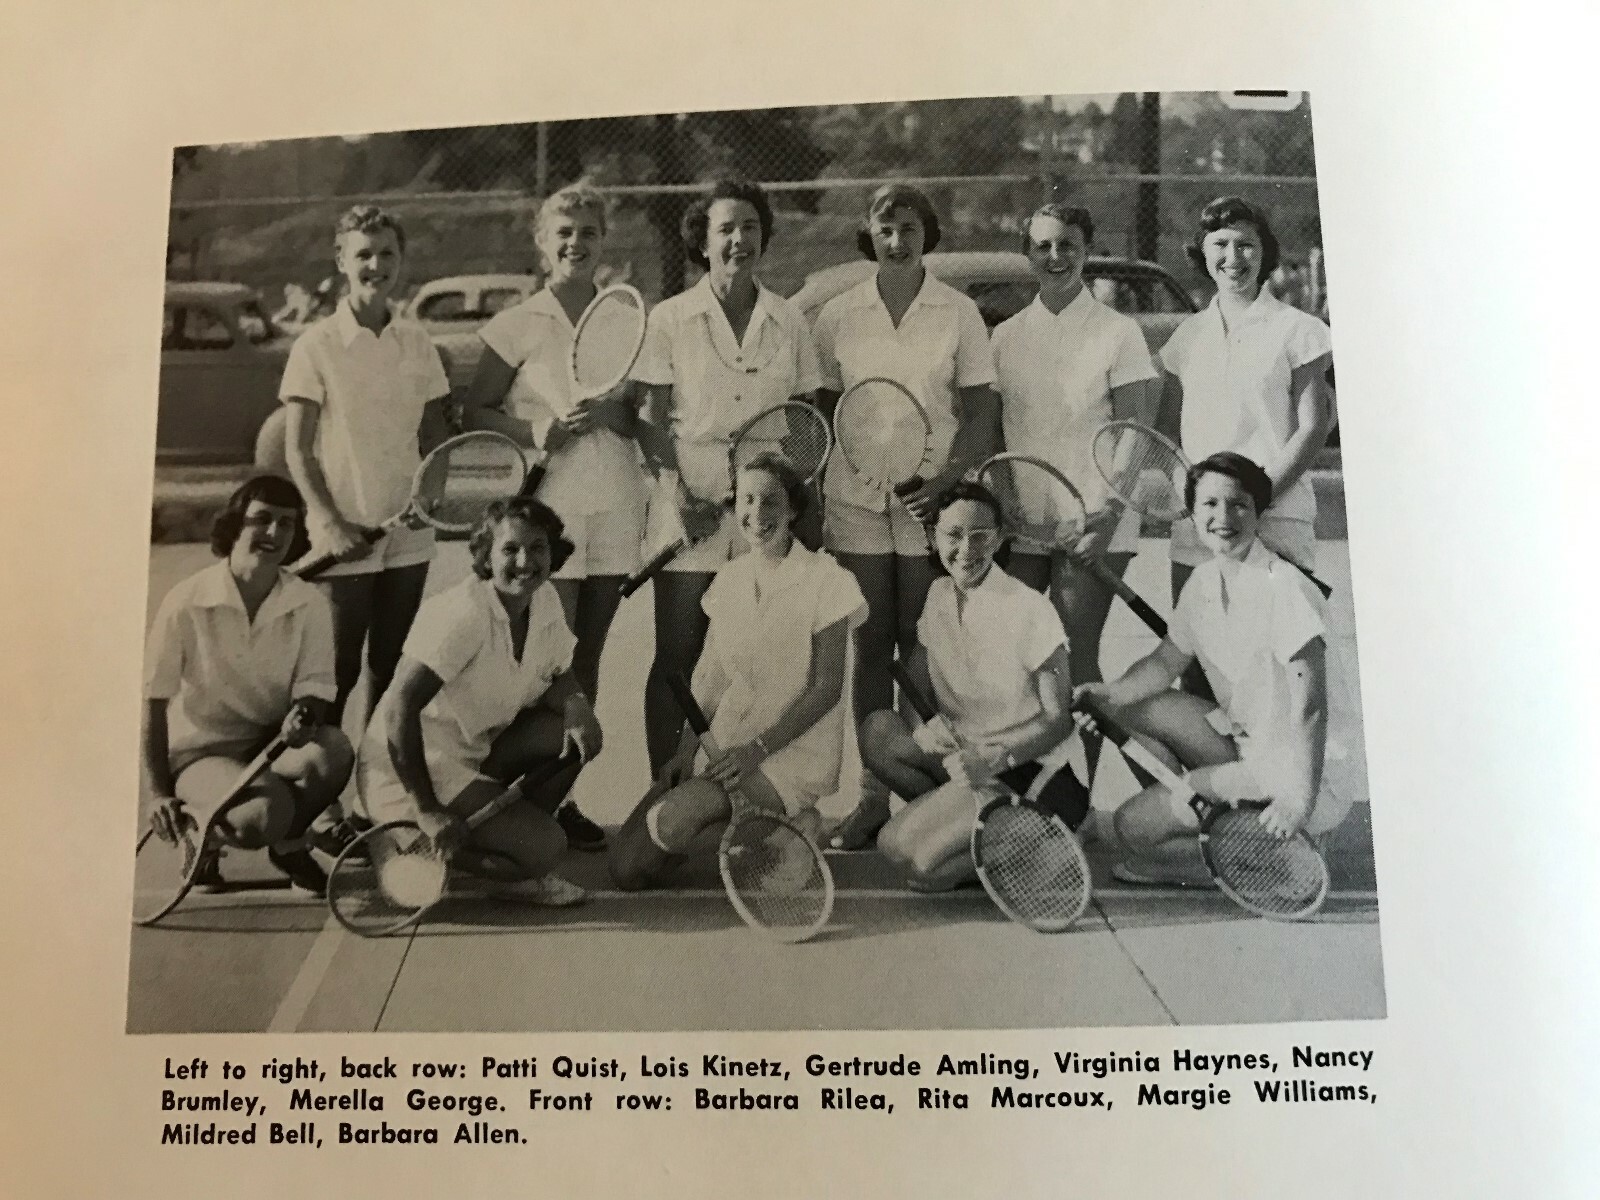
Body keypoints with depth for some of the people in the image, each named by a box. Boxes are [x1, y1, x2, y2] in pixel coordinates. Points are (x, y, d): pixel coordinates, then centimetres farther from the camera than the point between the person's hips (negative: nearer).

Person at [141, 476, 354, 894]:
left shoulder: (309, 605, -4)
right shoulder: (188, 602, -11)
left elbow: (315, 687, -3)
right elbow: (154, 701, -7)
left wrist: (304, 713, -30)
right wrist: (159, 792, -10)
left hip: (273, 743, 3)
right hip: (200, 753, -3)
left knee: (333, 750, -31)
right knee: (263, 816, -34)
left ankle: (288, 845, 0)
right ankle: (203, 833, 5)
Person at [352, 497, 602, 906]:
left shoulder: (545, 601, 0)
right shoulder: (463, 612, -23)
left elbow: (559, 679, 9)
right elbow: (400, 707, -29)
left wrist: (575, 706, -17)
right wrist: (427, 811, -28)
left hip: (474, 756, 8)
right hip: (408, 770, -8)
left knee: (578, 732, -8)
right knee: (545, 847, -19)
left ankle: (509, 832, 4)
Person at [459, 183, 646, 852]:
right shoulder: (519, 325, 2)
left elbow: (645, 419, 14)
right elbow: (475, 411, 3)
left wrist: (613, 412, -7)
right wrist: (539, 433, -12)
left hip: (613, 508, 4)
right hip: (549, 506, -4)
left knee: (587, 660, 6)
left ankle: (566, 795, 15)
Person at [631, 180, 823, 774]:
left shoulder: (789, 321, 10)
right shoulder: (670, 318, 4)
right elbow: (651, 419, 1)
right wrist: (678, 490, -11)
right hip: (691, 513, -2)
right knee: (676, 661, 1)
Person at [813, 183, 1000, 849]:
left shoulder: (959, 313, 2)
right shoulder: (836, 316, 7)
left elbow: (980, 417, 2)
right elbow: (824, 414, 12)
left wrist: (943, 483, -13)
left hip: (931, 503, -2)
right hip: (856, 502, 2)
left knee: (923, 652, 1)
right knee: (870, 648, 6)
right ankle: (872, 795, 14)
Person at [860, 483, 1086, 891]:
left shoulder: (1028, 609, -14)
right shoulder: (938, 595, 6)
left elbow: (1060, 719, -11)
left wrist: (995, 757, -26)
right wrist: (922, 727, -12)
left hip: (1031, 770, -8)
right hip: (968, 755, 8)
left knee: (902, 848, -22)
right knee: (878, 728, -15)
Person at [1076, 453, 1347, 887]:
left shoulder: (1286, 589, -22)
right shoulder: (1203, 582, 3)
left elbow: (1310, 704, -27)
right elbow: (1167, 660, 13)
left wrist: (1301, 800, -33)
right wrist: (1112, 693, -7)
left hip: (1279, 766, -8)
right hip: (1236, 740, 9)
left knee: (1127, 829, -14)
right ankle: (1188, 814, 10)